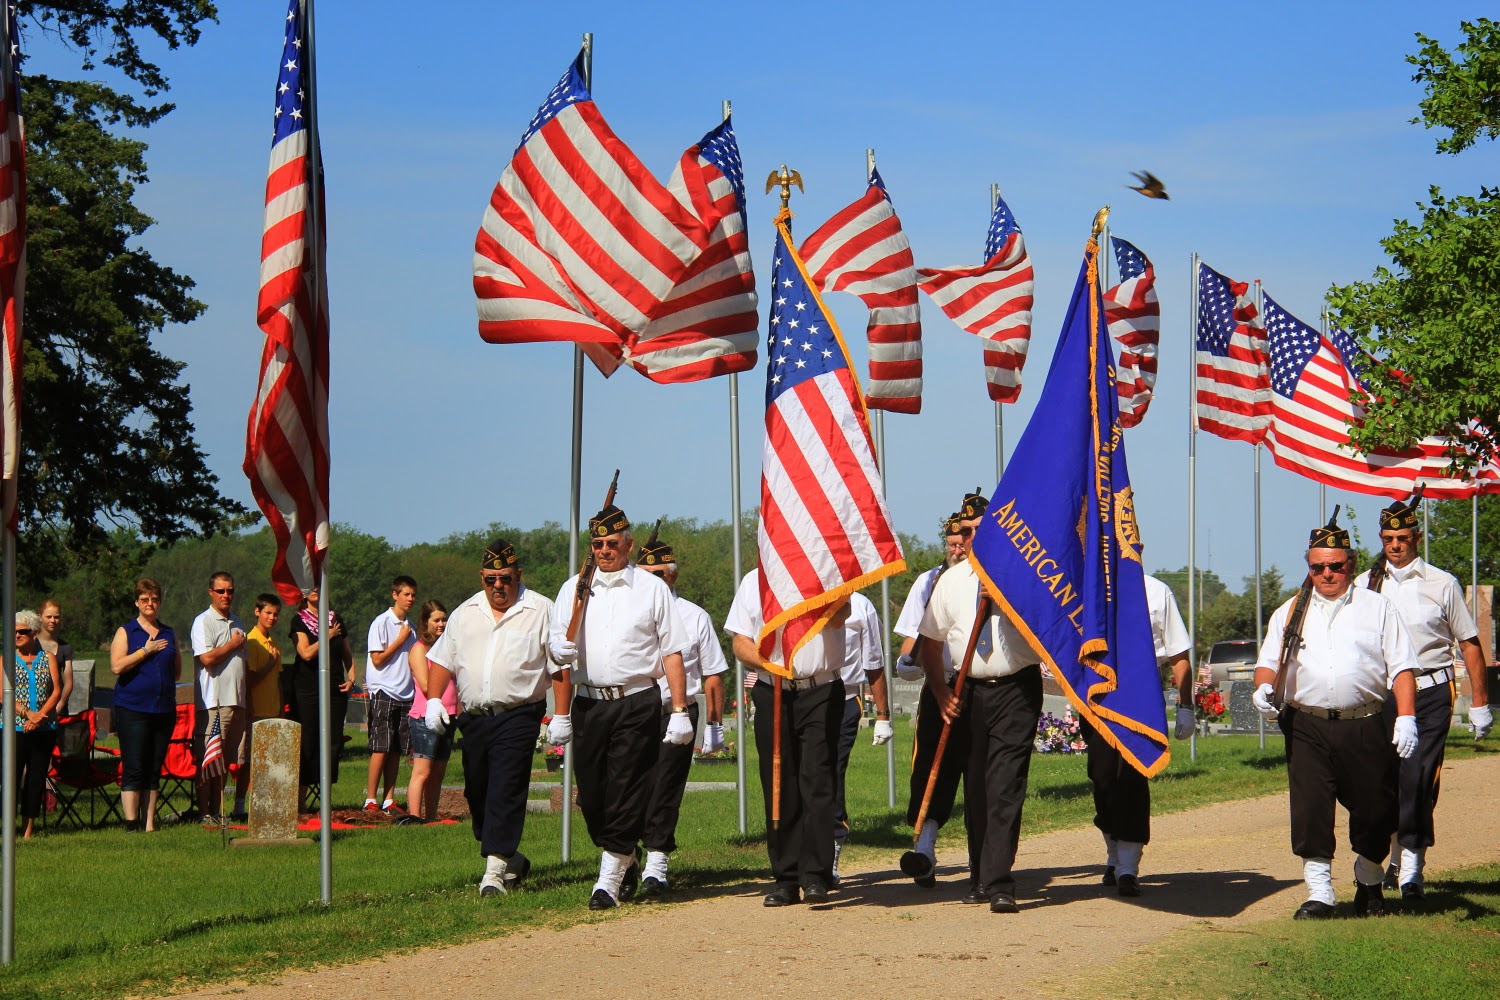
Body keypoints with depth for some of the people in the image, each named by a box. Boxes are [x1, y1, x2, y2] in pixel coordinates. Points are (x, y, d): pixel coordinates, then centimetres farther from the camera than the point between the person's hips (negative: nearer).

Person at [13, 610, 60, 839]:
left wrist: (41, 715, -13)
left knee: (36, 780, 3)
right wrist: (27, 713, -17)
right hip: (14, 728, -2)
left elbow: (57, 690, 2)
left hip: (44, 729, 2)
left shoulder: (48, 659, 9)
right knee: (12, 777, -8)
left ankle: (28, 830, 7)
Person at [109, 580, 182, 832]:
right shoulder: (125, 632, 2)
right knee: (134, 769, -9)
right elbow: (117, 666, -12)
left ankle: (150, 824, 10)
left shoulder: (169, 633, 15)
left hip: (164, 708, 5)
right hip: (132, 709, -5)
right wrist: (145, 651, -13)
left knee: (155, 769, 6)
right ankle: (132, 823, -9)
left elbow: (177, 670, 21)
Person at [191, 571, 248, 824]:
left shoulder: (236, 623, 20)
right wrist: (232, 645, -4)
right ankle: (205, 813, -7)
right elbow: (207, 658, -18)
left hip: (237, 700, 8)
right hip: (214, 701, -8)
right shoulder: (203, 622, -4)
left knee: (233, 759, 7)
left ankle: (223, 810, 13)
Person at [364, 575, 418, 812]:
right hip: (383, 692, -6)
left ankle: (389, 800, 7)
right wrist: (401, 640, -7)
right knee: (381, 749, -9)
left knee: (396, 751, 4)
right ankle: (370, 800, -7)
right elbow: (377, 659, -10)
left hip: (405, 694, 6)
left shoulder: (410, 628, 17)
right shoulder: (382, 623, -4)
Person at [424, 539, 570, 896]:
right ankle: (510, 859, 25)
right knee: (476, 793, 9)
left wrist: (561, 716, -7)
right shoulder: (465, 613, 14)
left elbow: (560, 667, -1)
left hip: (517, 716, -5)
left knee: (506, 791, -14)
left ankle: (495, 870, -17)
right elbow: (442, 660, 16)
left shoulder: (541, 611, 1)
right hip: (473, 717, 5)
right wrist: (433, 700, 0)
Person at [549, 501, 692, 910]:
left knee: (626, 795, -8)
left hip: (637, 703, -3)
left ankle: (610, 879, -5)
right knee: (591, 794, 3)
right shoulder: (573, 589, 15)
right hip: (589, 703, 3)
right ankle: (627, 865, 23)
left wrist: (680, 711, -3)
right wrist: (562, 649, -11)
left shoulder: (652, 589, 7)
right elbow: (556, 644, 15)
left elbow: (672, 652, 4)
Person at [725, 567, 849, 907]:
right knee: (779, 789, 3)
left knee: (817, 782, -10)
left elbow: (837, 617, -14)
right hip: (772, 695, 3)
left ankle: (815, 875, -10)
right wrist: (767, 662, -10)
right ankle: (786, 878, 8)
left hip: (821, 692, -3)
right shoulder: (754, 581, 14)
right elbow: (740, 643, 10)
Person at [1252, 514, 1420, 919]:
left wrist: (1406, 717, -8)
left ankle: (1369, 884, 27)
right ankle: (1319, 893, -2)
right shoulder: (1290, 613, 16)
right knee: (1309, 811, -8)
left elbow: (1401, 666, 4)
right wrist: (1265, 686, -10)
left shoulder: (1377, 608, 9)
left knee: (1373, 810, 5)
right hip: (1307, 727, 1)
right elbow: (1268, 661, 14)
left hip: (1364, 727, -1)